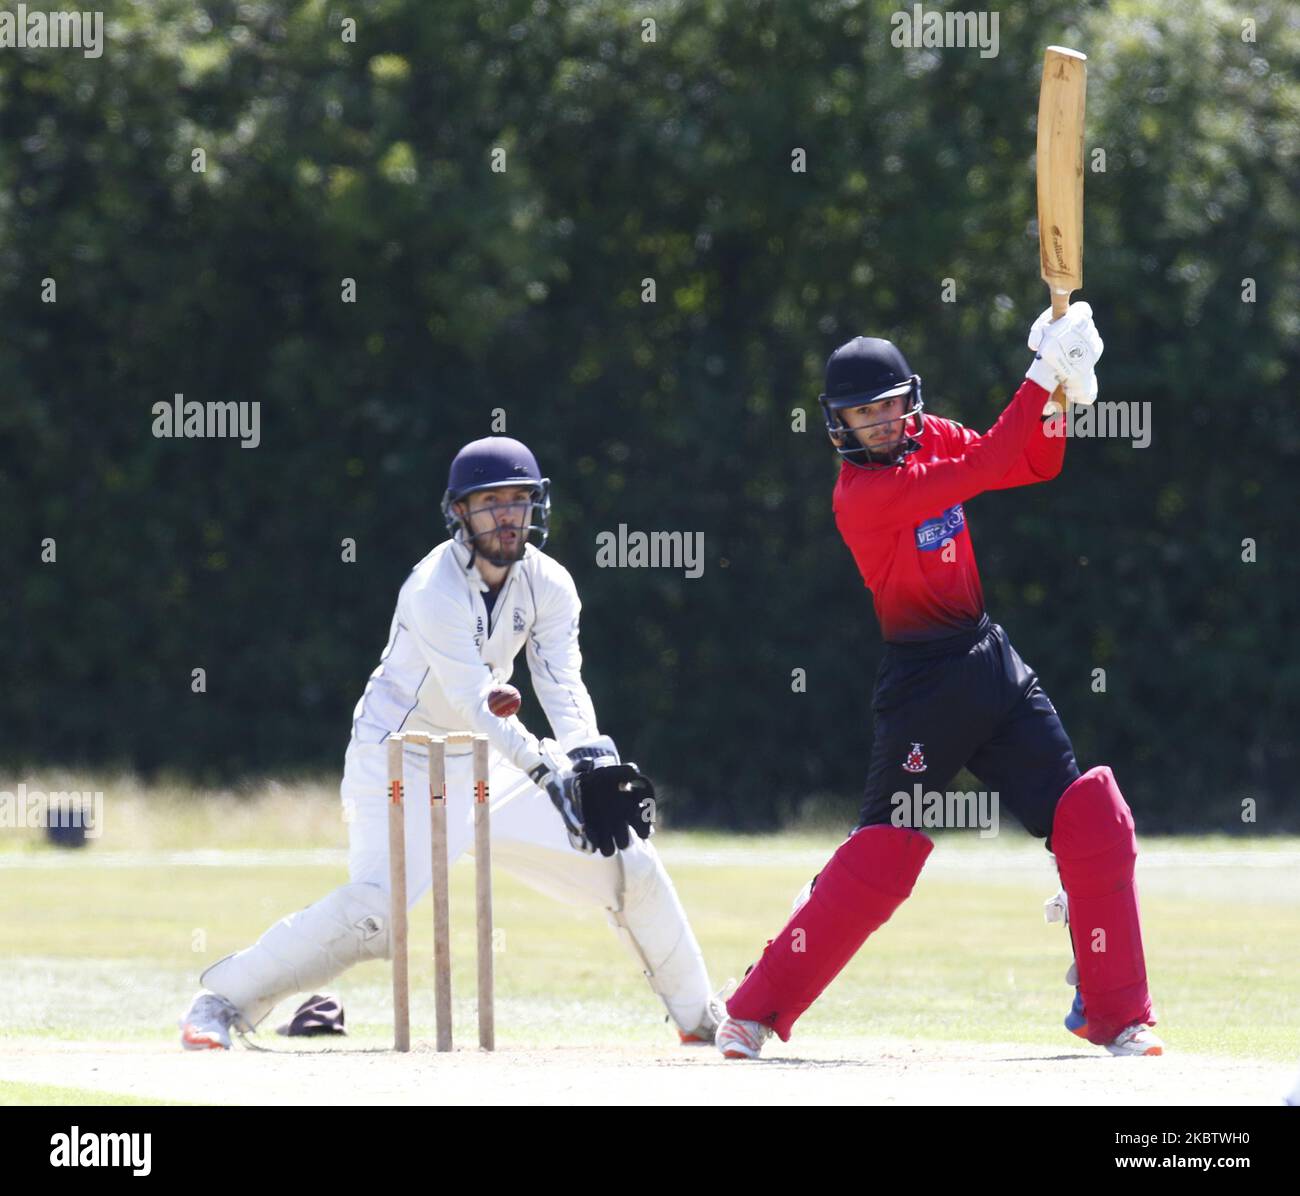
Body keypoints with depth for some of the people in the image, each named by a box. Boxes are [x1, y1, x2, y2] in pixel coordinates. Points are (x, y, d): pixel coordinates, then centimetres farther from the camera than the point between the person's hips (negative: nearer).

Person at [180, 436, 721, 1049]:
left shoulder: (549, 585, -2)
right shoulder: (435, 590, -22)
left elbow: (563, 686, -12)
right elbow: (474, 705, -30)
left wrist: (591, 760, -32)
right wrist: (552, 773, -40)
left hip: (485, 766, 7)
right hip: (400, 762, -7)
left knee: (630, 863, 4)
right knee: (374, 908, -28)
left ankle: (701, 1017, 20)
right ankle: (224, 1000, -15)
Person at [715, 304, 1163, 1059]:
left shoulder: (933, 437, 6)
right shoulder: (862, 494, -18)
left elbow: (1035, 465, 6)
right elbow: (985, 469, -25)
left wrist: (1060, 397, -11)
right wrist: (1044, 377, -24)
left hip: (992, 662, 7)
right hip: (925, 680, -7)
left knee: (1096, 824, -1)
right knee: (883, 854, -11)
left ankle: (1118, 1017, 6)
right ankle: (756, 1011, -2)